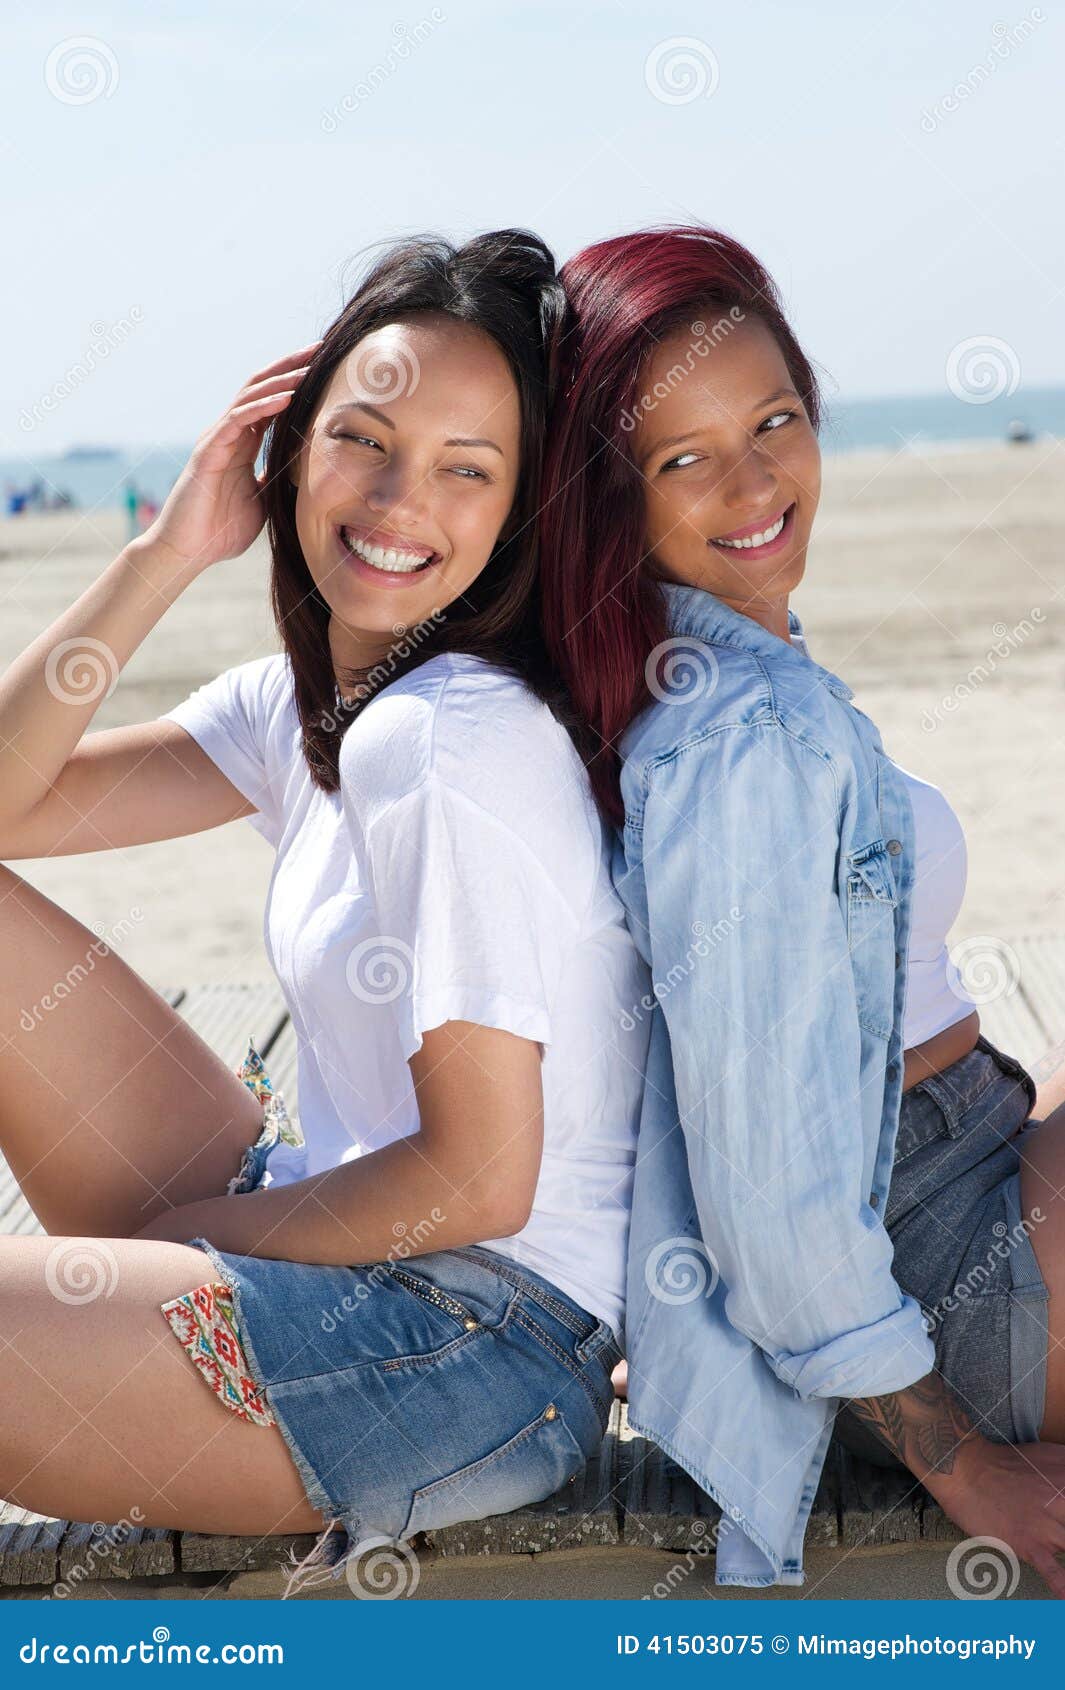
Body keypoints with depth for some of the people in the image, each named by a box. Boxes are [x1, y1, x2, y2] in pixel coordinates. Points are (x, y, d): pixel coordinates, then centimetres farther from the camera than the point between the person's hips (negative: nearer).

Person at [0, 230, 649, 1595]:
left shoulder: (458, 741, -22)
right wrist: (166, 554, -4)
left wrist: (159, 1227, -9)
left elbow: (477, 1180, -21)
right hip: (340, 1231, 9)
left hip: (472, 1347, -9)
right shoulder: (305, 701, 5)